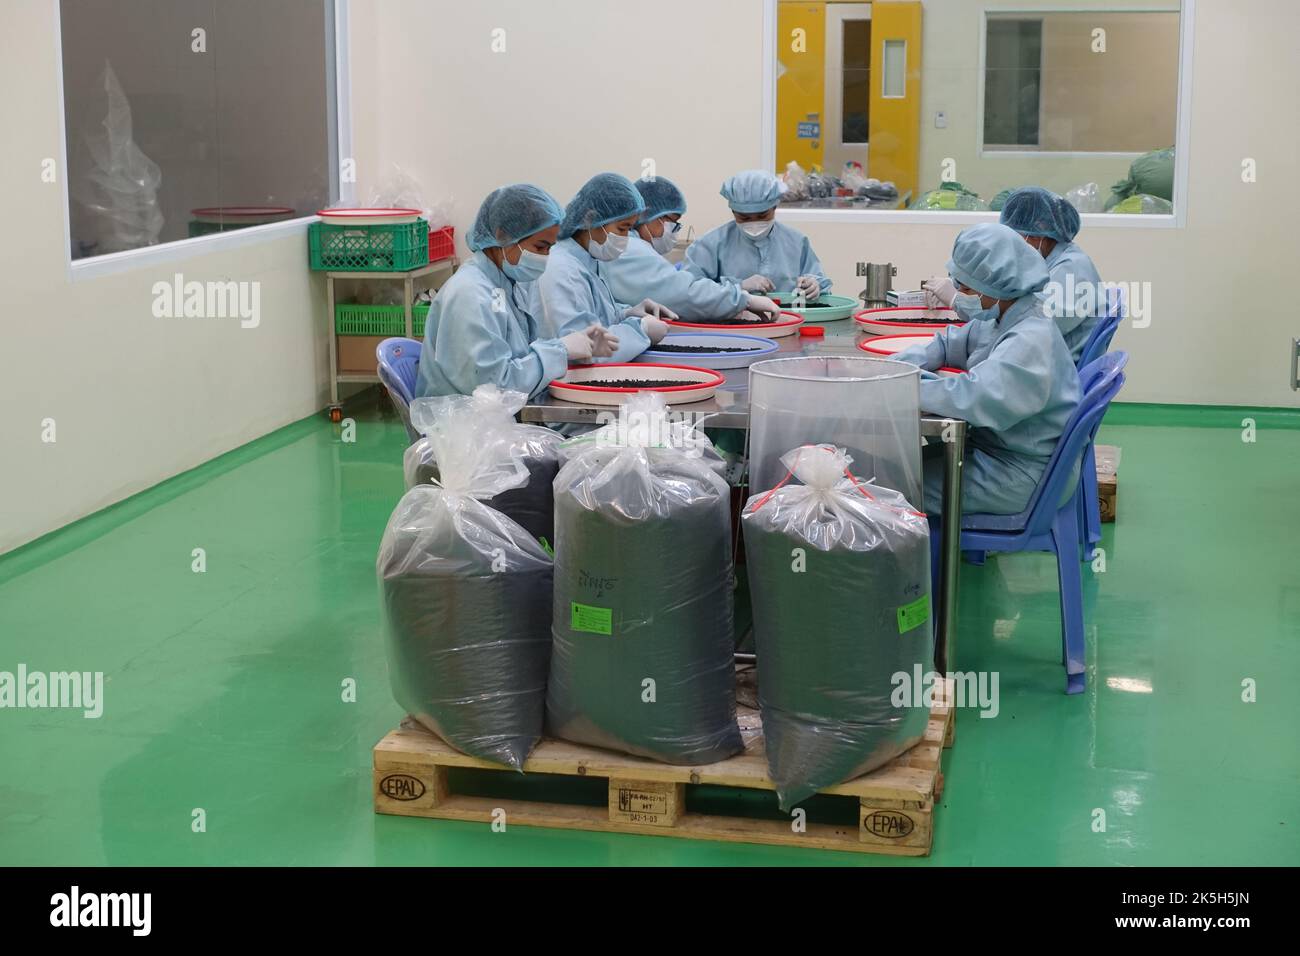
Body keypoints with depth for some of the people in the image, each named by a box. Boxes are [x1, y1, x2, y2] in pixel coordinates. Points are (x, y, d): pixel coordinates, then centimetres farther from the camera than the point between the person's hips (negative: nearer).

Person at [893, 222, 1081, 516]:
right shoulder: (1003, 321, 6)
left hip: (1019, 476, -9)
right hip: (994, 449, 9)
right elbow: (949, 343, 18)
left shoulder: (1032, 341, -26)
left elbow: (974, 396, -37)